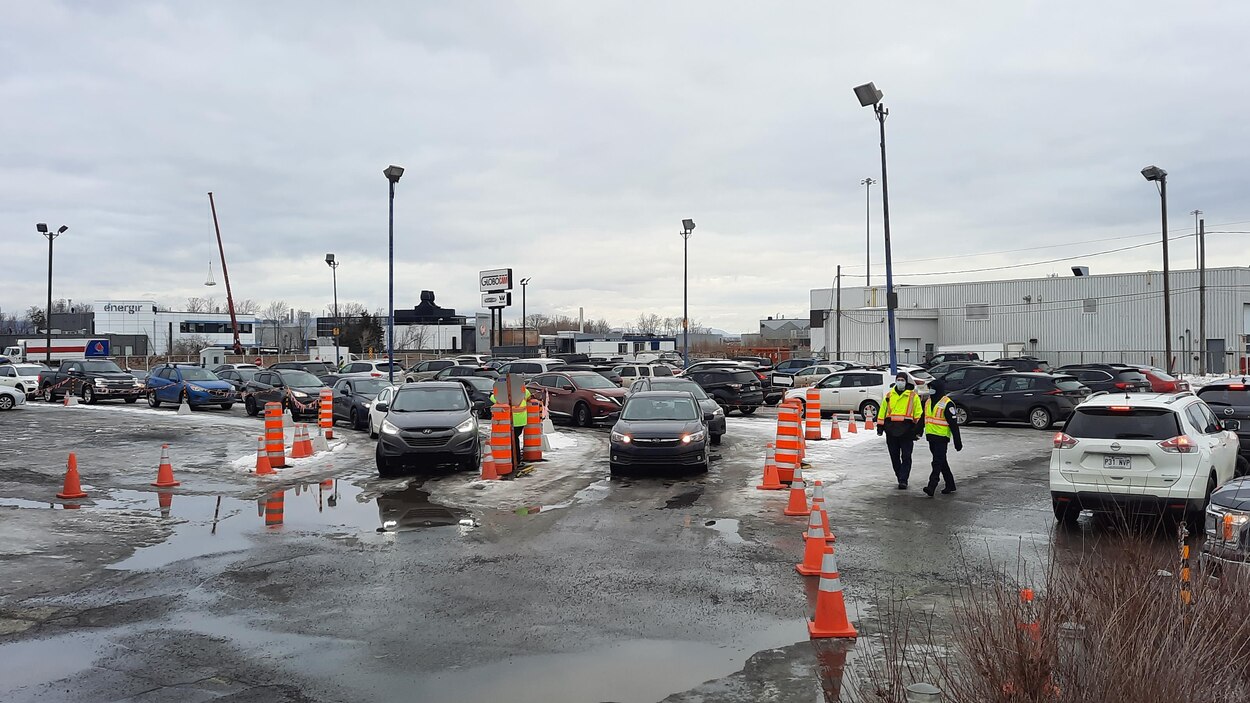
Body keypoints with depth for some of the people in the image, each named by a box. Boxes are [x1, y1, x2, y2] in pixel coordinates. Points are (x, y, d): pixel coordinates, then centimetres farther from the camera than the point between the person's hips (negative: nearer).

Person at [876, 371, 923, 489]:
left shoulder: (913, 396, 3)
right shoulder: (889, 395, 12)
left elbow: (918, 414, 2)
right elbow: (882, 411, 17)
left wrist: (919, 429, -3)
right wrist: (880, 426, 11)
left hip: (906, 431, -3)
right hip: (891, 430, 4)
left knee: (906, 457, -5)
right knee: (894, 456, 9)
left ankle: (903, 481, -3)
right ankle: (901, 478, 22)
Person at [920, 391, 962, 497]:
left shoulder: (947, 404, -12)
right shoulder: (928, 402, 12)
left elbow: (953, 424, -13)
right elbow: (924, 418, 23)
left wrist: (958, 442, -14)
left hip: (942, 438, -8)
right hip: (931, 437, 8)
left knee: (937, 462, -11)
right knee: (942, 462, 15)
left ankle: (931, 488, -17)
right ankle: (950, 485, 26)